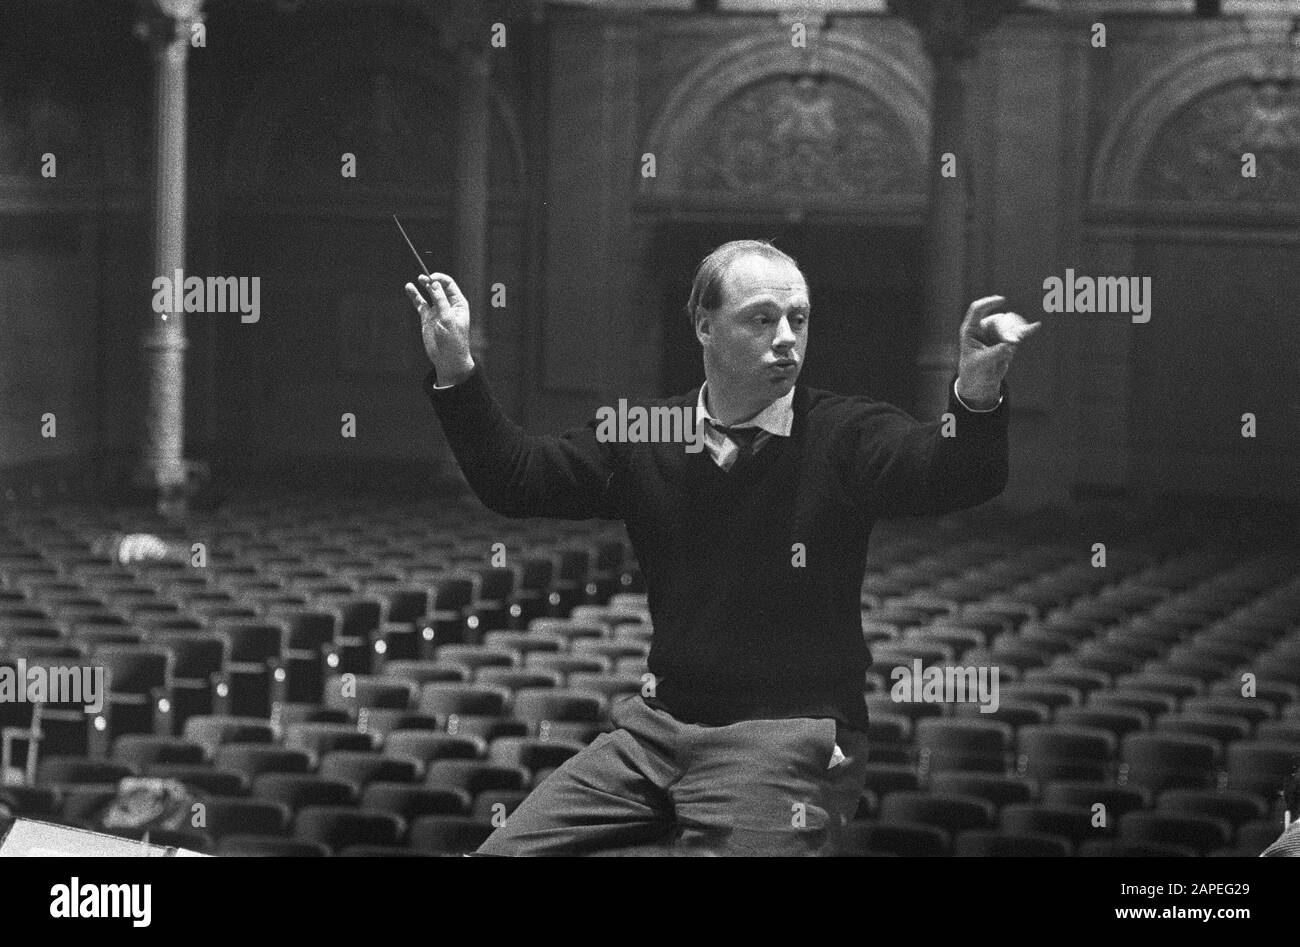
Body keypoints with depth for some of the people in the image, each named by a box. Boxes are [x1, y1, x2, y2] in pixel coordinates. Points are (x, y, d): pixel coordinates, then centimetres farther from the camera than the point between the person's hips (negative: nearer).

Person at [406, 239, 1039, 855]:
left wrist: (977, 395, -44)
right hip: (660, 720, 4)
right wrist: (455, 371, -6)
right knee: (504, 852, -1)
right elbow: (515, 479, 8)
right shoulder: (645, 438, 7)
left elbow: (952, 472, -21)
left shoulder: (845, 436, -5)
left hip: (792, 735, -4)